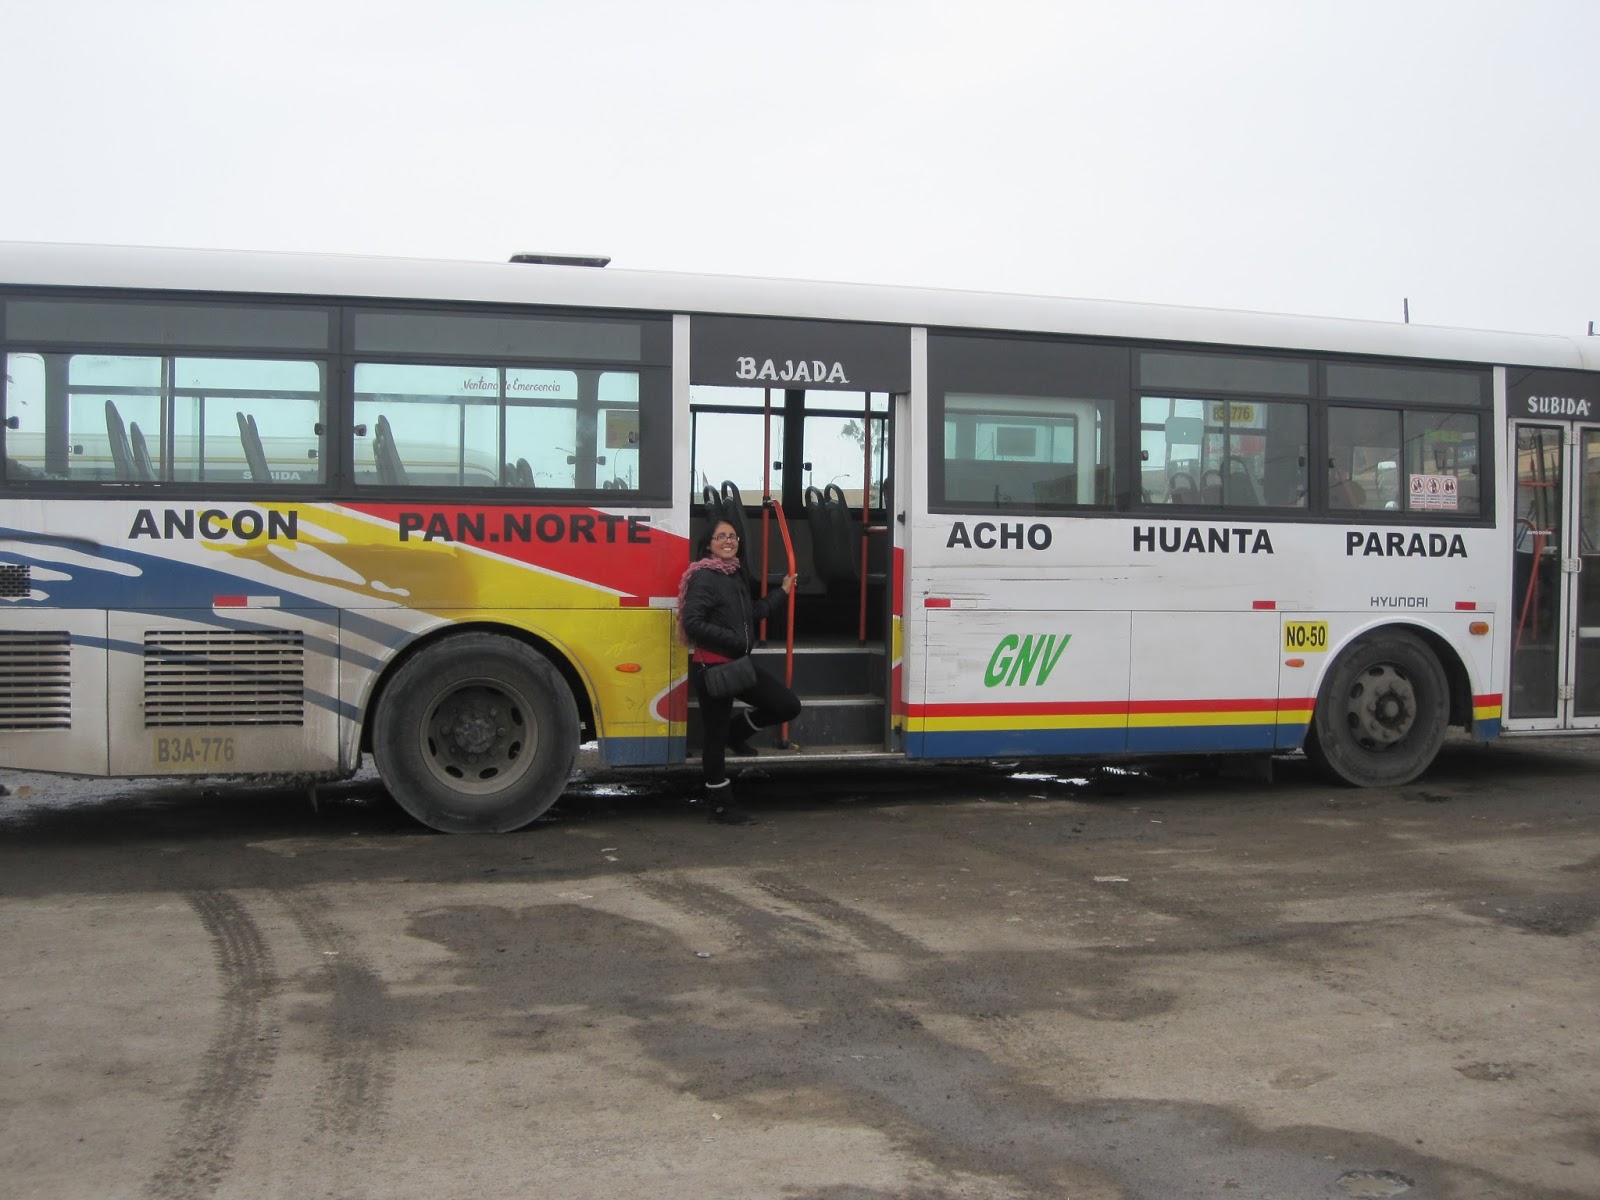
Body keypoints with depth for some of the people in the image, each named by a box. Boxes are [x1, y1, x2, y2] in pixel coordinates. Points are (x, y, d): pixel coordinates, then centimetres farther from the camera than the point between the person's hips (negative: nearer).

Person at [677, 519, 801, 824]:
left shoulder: (736, 576, 14)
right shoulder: (703, 577, -13)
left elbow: (753, 613, 21)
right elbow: (692, 623, -20)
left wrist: (782, 593, 22)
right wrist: (732, 639, -20)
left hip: (737, 663, 8)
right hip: (711, 666, -8)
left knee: (788, 705, 4)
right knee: (715, 736, 1)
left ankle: (736, 732, 25)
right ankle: (719, 805, 13)